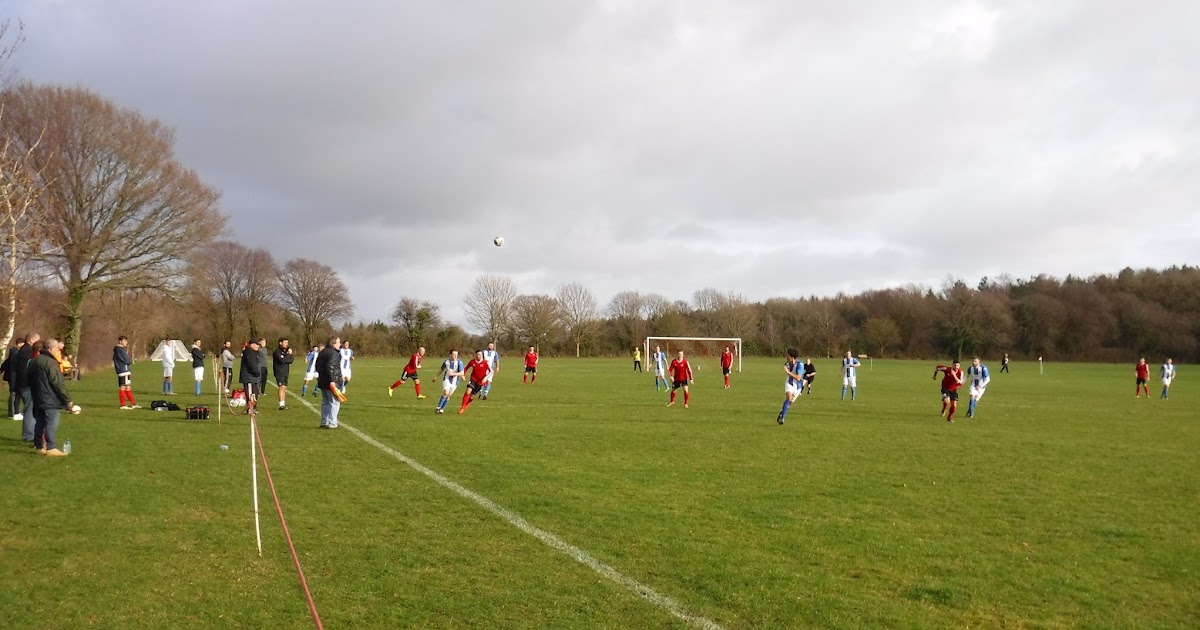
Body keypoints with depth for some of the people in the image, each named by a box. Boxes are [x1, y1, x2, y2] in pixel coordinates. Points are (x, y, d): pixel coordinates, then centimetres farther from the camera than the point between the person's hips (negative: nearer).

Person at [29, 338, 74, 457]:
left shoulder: (33, 361, 13)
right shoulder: (51, 363, -16)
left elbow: (30, 381, 21)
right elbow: (59, 384, -17)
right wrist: (68, 400, -12)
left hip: (37, 399, 9)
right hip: (50, 400, -9)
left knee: (40, 422, 13)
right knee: (52, 423, -7)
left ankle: (39, 446, 18)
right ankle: (51, 448, -9)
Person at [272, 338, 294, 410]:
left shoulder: (286, 350, 12)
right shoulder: (277, 351, -10)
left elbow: (291, 360, 4)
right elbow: (282, 360, -21)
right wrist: (289, 355, -10)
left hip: (285, 372, 7)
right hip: (279, 372, -7)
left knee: (285, 388, 9)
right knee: (282, 387, -17)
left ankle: (284, 404, 15)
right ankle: (281, 404, -22)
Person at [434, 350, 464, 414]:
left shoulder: (459, 362, -13)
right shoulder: (446, 361, -4)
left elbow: (462, 373, -18)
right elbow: (441, 370, 15)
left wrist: (453, 374, -29)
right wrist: (436, 377, 20)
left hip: (454, 381, 0)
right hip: (446, 379, 0)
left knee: (448, 396, 7)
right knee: (446, 393, -20)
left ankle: (442, 409, 25)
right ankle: (438, 408, -13)